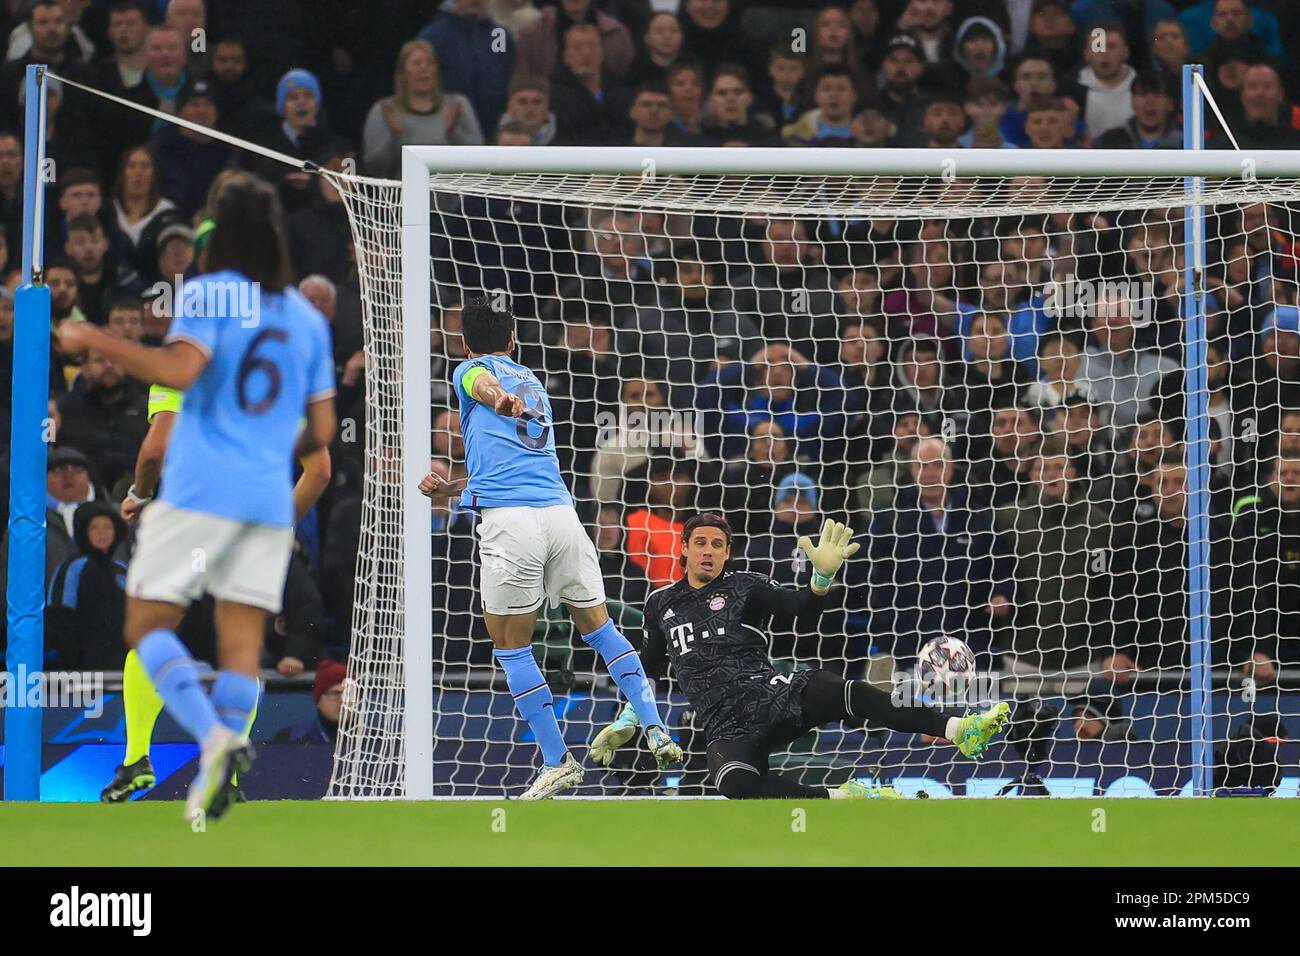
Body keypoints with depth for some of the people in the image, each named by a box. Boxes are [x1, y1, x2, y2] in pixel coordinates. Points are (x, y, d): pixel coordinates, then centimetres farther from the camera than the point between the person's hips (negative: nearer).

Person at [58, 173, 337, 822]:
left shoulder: (207, 294, -2)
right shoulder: (308, 319, 14)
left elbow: (180, 370, -20)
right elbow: (322, 431, 15)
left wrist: (95, 340, -13)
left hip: (200, 490, -5)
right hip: (270, 498, 5)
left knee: (146, 625, 0)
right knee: (242, 642, 4)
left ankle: (214, 737, -23)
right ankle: (216, 772, -10)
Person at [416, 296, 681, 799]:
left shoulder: (469, 370, 13)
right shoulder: (535, 384, 30)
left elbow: (485, 383, -14)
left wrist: (501, 400, -37)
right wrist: (448, 488, 40)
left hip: (509, 522, -5)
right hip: (561, 513, 5)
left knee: (510, 646, 6)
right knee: (599, 627, 18)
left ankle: (558, 762, 5)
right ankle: (656, 730, 7)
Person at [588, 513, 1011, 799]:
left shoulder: (744, 586, 8)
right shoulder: (660, 604, 17)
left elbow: (802, 605, -8)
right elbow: (650, 670, 31)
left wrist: (823, 575, -27)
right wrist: (625, 724, 29)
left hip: (772, 695, -1)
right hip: (727, 727, 1)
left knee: (850, 694, -32)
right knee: (735, 783, -38)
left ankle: (959, 729, -42)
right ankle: (839, 799, -31)